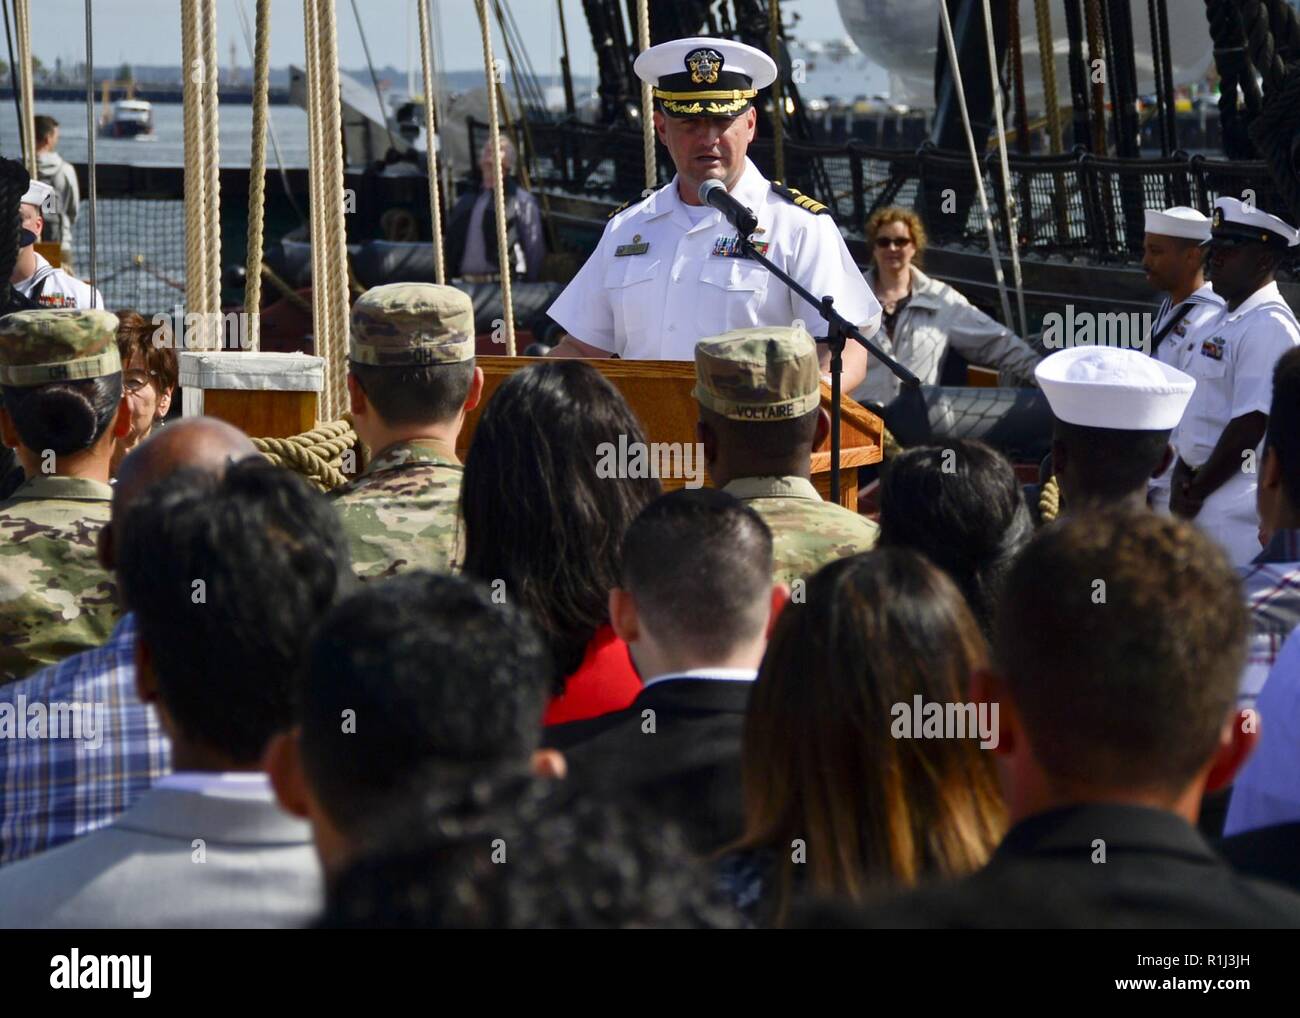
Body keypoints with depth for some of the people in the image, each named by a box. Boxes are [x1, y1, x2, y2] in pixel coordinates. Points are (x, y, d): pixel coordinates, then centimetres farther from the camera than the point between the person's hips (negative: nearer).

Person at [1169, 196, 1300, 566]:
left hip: (1234, 505, -10)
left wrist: (1195, 491, -14)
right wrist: (1182, 474, 4)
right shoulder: (1223, 322, 15)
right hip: (1198, 492, 10)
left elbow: (1251, 425, -20)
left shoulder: (1270, 327, -16)